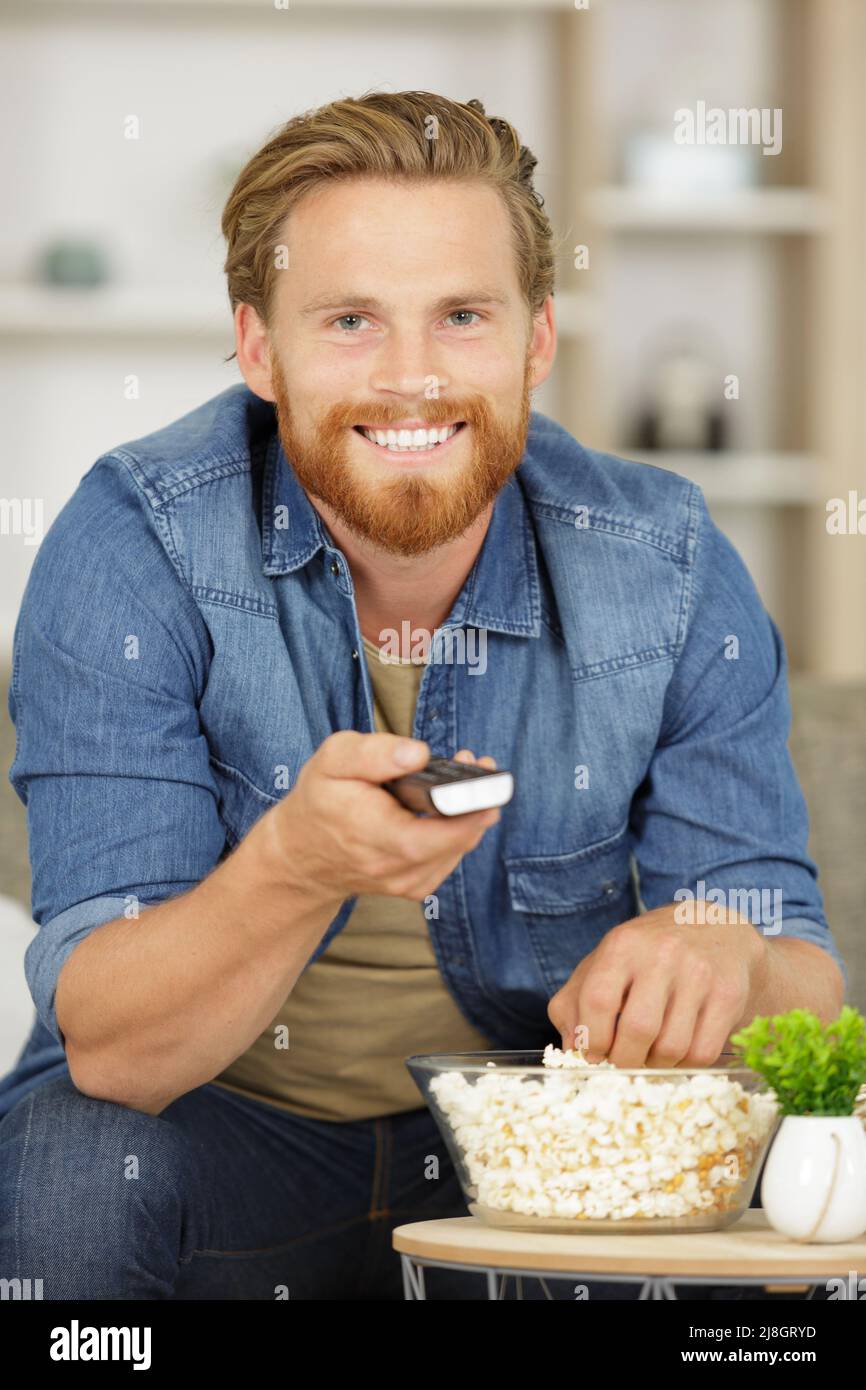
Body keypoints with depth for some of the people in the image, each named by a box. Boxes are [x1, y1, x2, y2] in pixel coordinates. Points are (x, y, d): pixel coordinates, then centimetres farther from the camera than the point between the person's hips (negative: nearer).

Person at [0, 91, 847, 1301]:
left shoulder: (668, 568, -10)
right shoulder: (133, 547, -17)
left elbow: (806, 1000, -9)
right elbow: (111, 1050, -22)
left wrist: (727, 961, -35)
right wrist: (296, 870, -43)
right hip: (229, 1144, -1)